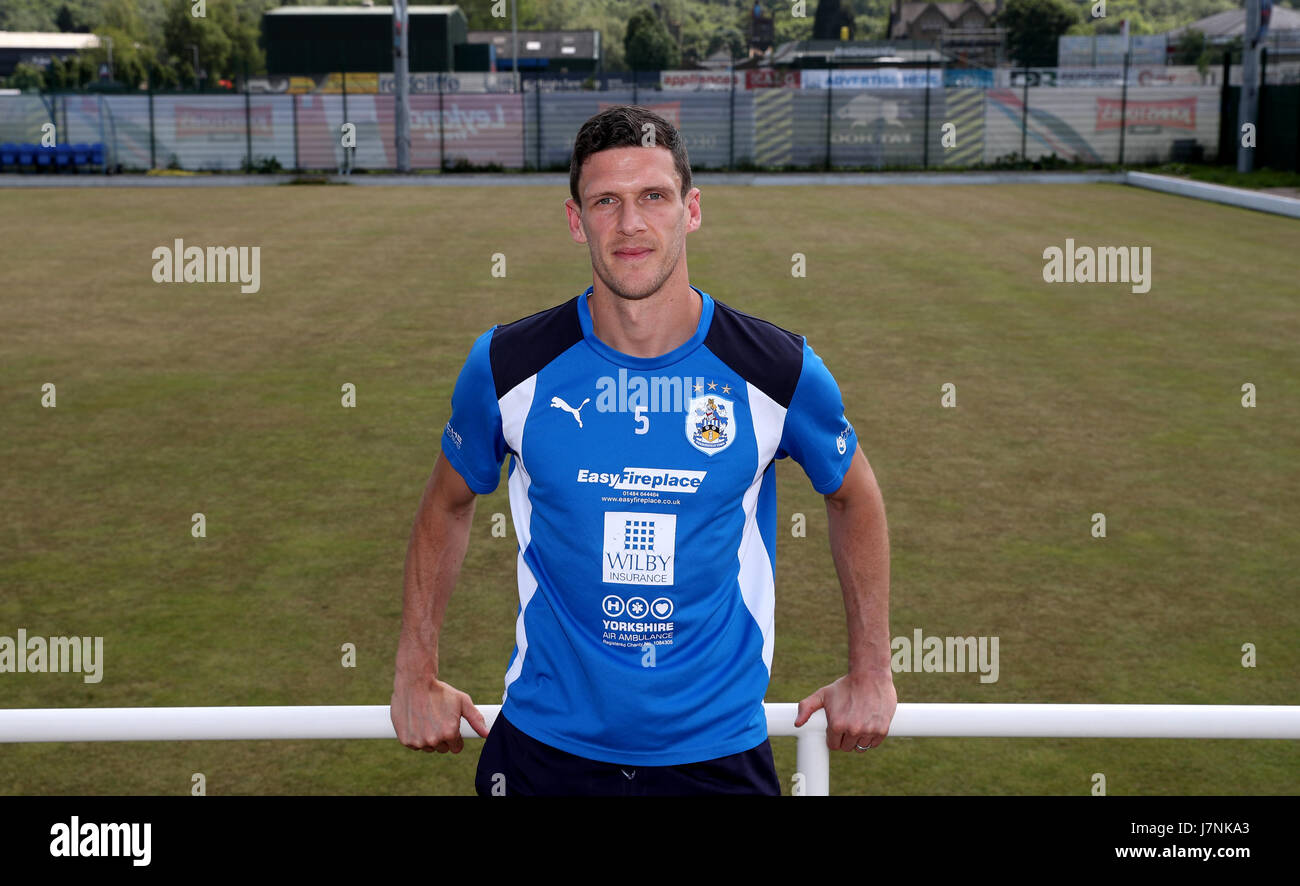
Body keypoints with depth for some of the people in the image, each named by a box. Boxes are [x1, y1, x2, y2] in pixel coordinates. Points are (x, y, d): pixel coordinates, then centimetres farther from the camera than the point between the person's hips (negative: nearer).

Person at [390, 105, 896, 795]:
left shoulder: (779, 371, -10)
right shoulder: (507, 365, -9)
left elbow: (853, 498, 7)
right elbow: (447, 505, 7)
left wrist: (871, 674, 8)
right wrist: (416, 677, 7)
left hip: (718, 749, 0)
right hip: (545, 745, 0)